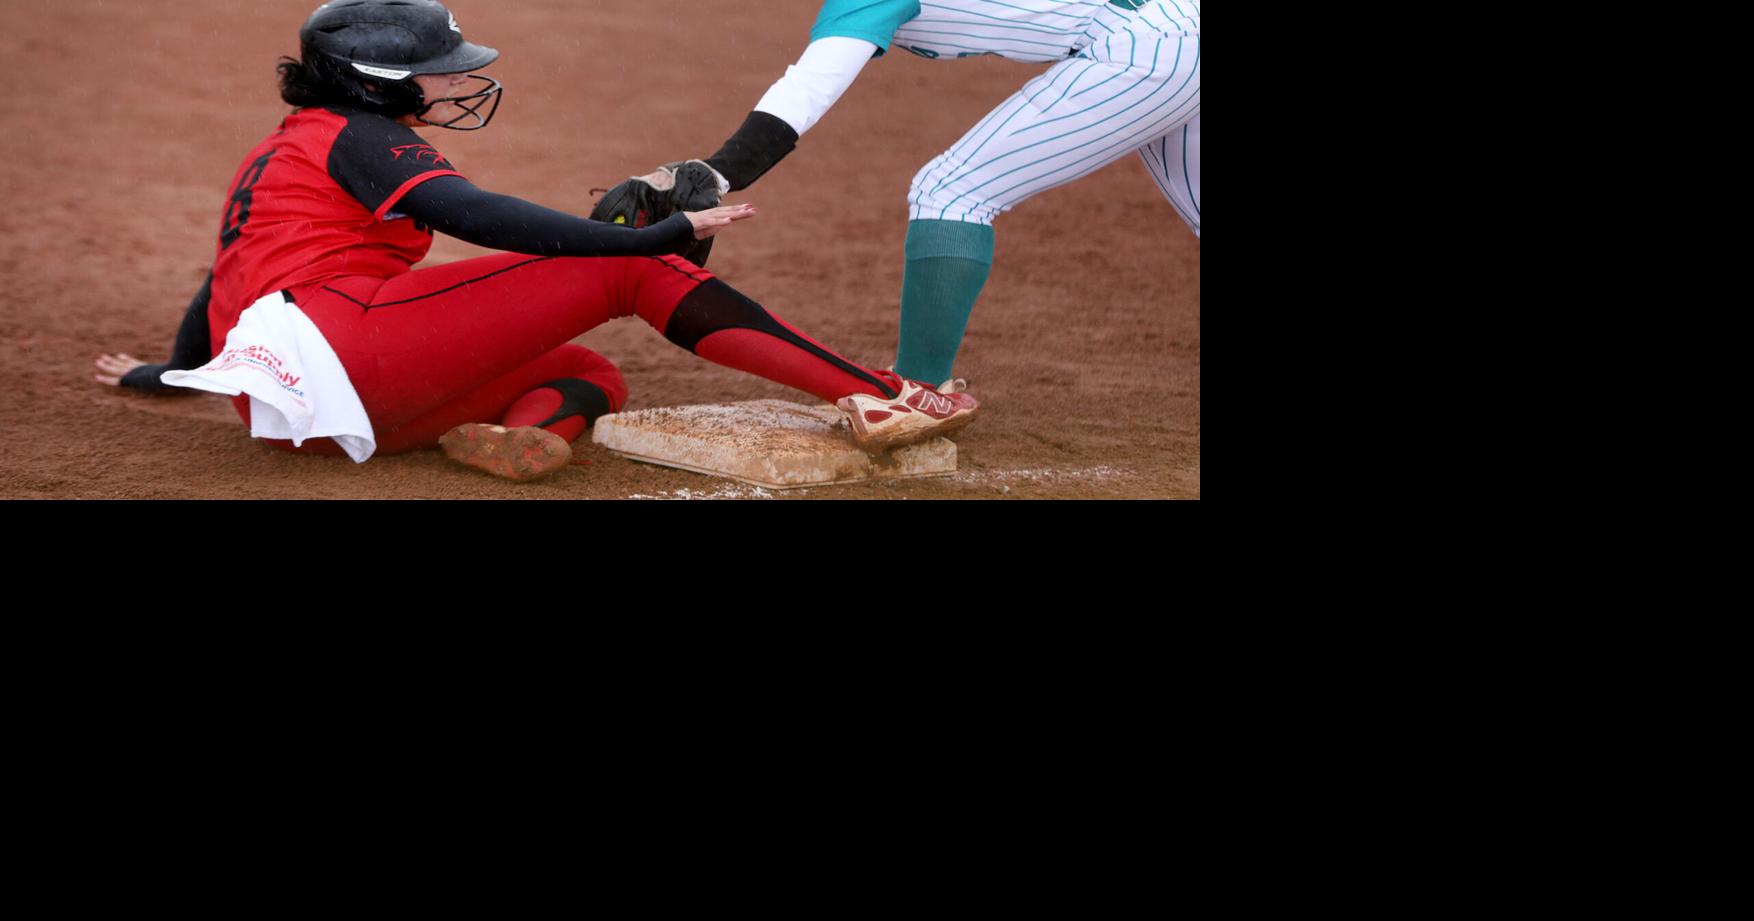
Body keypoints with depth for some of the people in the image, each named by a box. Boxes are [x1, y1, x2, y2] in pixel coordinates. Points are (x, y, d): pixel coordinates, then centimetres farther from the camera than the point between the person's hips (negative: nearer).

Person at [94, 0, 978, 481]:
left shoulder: (279, 152, 29)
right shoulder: (359, 136, 0)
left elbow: (220, 285, 38)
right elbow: (474, 214, -18)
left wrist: (169, 374, 57)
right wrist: (662, 234, -21)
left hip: (287, 412, 9)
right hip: (341, 339, -9)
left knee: (592, 374, 16)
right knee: (632, 271, -7)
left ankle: (522, 429, -23)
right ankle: (877, 398, -18)